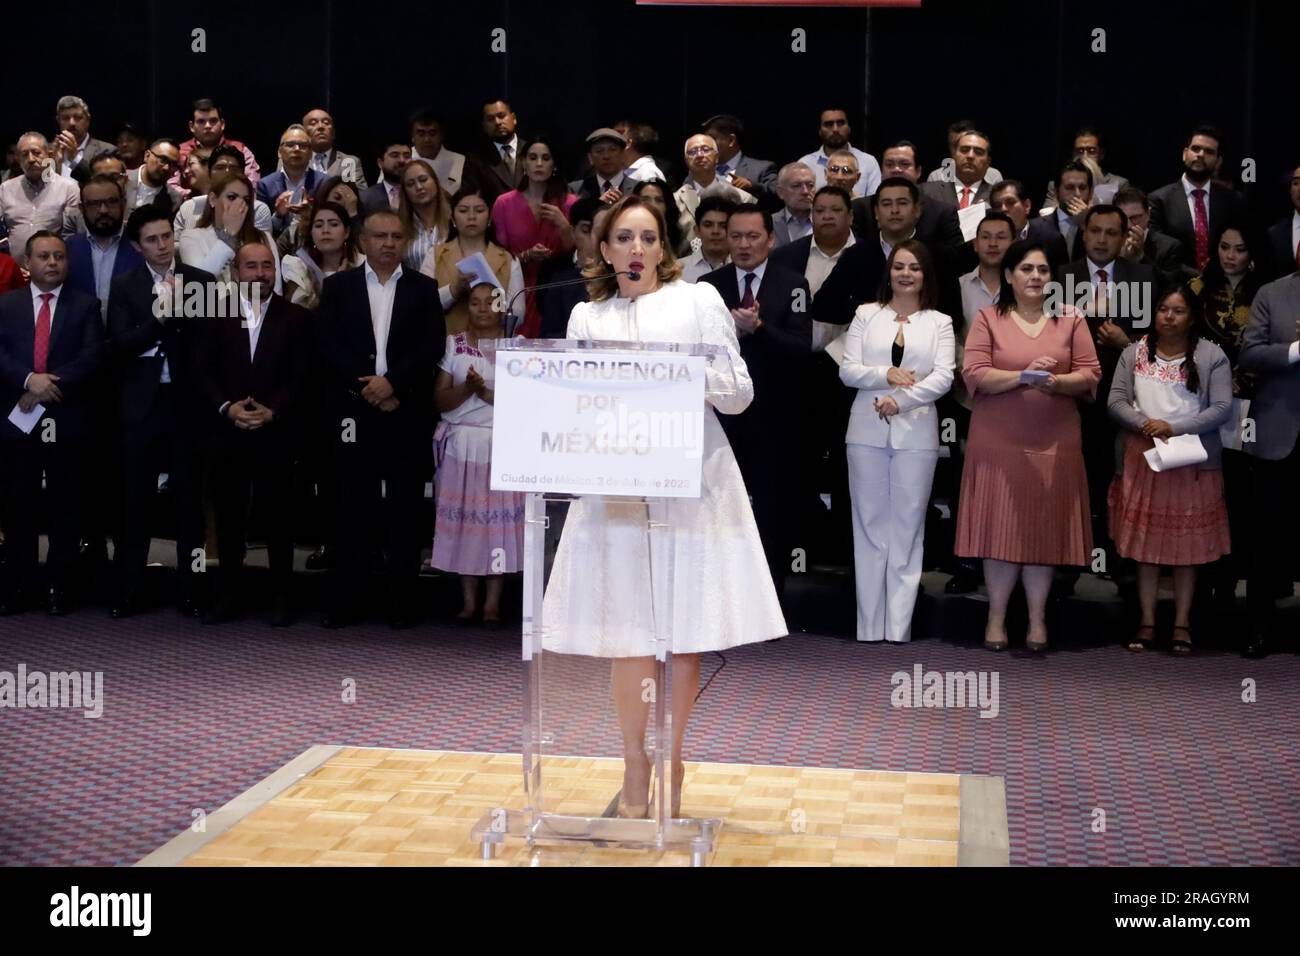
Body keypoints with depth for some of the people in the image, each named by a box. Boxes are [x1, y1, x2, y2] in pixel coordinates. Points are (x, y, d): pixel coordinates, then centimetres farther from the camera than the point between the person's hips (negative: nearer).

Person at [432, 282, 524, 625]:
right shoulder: (453, 345, 8)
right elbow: (440, 400, 2)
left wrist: (488, 393, -16)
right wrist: (467, 387, -15)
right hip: (461, 443, 1)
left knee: (499, 517, -5)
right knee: (463, 517, -2)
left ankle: (493, 601, 1)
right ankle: (469, 599, 5)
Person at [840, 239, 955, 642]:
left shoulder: (940, 322, 8)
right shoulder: (866, 315, 10)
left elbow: (944, 378, -3)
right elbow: (847, 371, 2)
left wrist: (901, 399, -16)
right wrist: (886, 374, -14)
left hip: (916, 434, 0)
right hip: (867, 432, 1)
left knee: (907, 528, 1)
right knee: (870, 525, 3)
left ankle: (899, 628, 4)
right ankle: (869, 627, 7)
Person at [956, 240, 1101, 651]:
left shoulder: (1071, 319, 6)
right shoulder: (988, 318, 2)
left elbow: (1090, 375, 2)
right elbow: (974, 376, -7)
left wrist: (1055, 382, -17)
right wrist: (1023, 375, -19)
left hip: (1054, 443, 1)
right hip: (998, 441, -1)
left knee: (1044, 528, 3)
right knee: (1000, 525, -1)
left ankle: (1038, 619, 10)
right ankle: (996, 617, 7)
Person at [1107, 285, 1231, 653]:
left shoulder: (1211, 356, -2)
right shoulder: (1135, 353, 6)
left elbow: (1222, 407, -8)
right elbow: (1116, 401, 2)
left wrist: (1175, 428, -16)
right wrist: (1144, 424, -16)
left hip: (1192, 461, -2)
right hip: (1143, 458, 2)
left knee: (1188, 544, 3)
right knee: (1145, 541, 5)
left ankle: (1182, 624, 12)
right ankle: (1147, 622, 12)